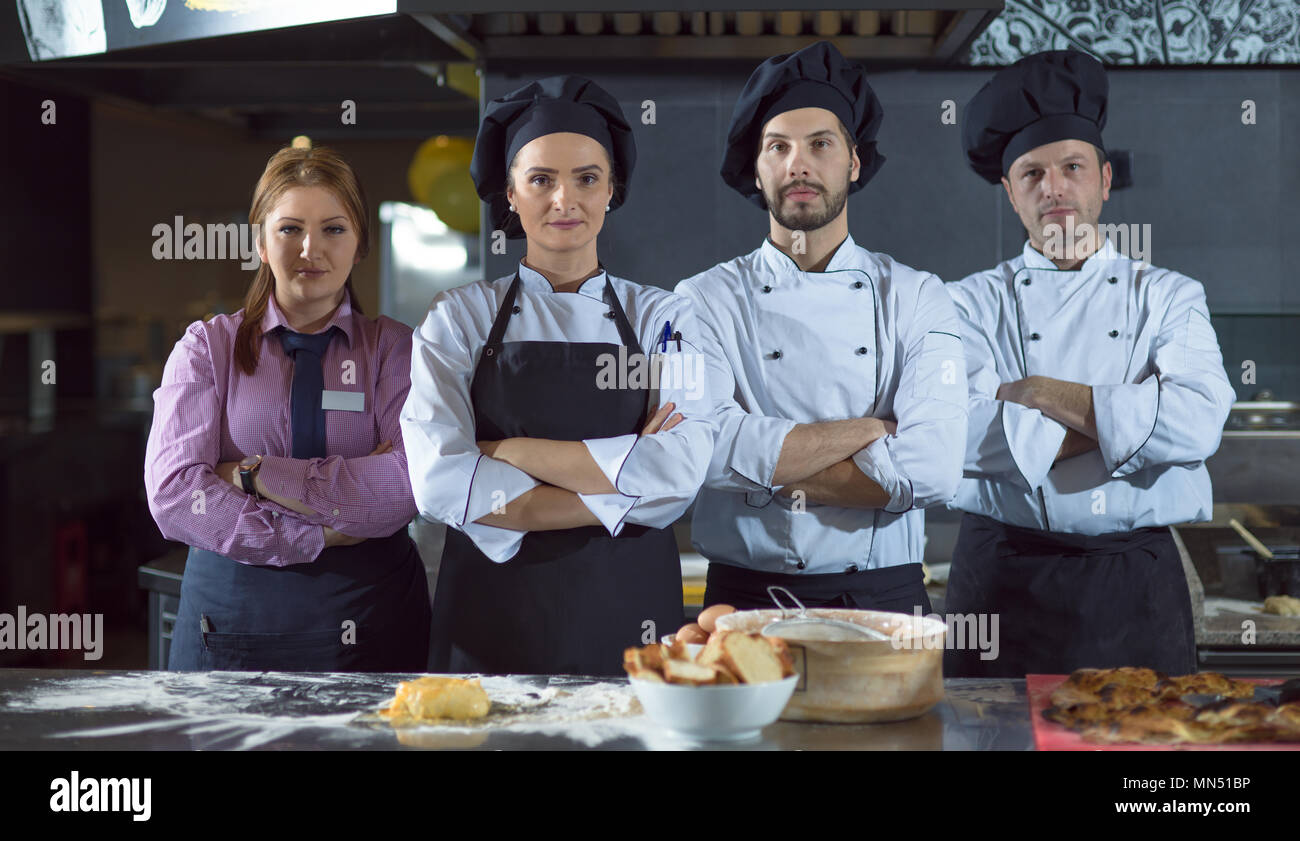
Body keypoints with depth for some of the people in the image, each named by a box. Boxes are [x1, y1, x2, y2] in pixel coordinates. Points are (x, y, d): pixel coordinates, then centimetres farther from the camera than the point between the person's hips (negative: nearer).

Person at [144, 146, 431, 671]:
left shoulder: (393, 348, 6)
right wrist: (313, 536, -13)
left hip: (367, 622, 0)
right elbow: (172, 492, -8)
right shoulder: (206, 347, 7)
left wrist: (257, 475, -14)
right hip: (232, 620, 0)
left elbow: (408, 484, -12)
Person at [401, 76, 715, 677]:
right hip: (494, 612, 0)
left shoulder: (663, 319, 6)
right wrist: (616, 494, -13)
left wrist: (511, 452, -12)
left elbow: (678, 474, -10)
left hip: (626, 610, 1)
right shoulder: (458, 319, 4)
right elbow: (439, 482, -10)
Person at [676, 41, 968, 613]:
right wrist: (876, 430, -11)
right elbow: (706, 447, -16)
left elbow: (931, 469, -11)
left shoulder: (917, 298, 3)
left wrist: (766, 467, -12)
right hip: (746, 599, -1)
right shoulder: (705, 300, 1)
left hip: (885, 598, 1)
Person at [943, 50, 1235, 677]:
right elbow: (964, 435, -12)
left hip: (1136, 588, 1)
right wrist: (1122, 422, -10)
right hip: (1003, 579, -1)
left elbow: (1197, 424, -11)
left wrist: (1037, 393, -11)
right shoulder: (972, 303, 5)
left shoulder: (1169, 297, 7)